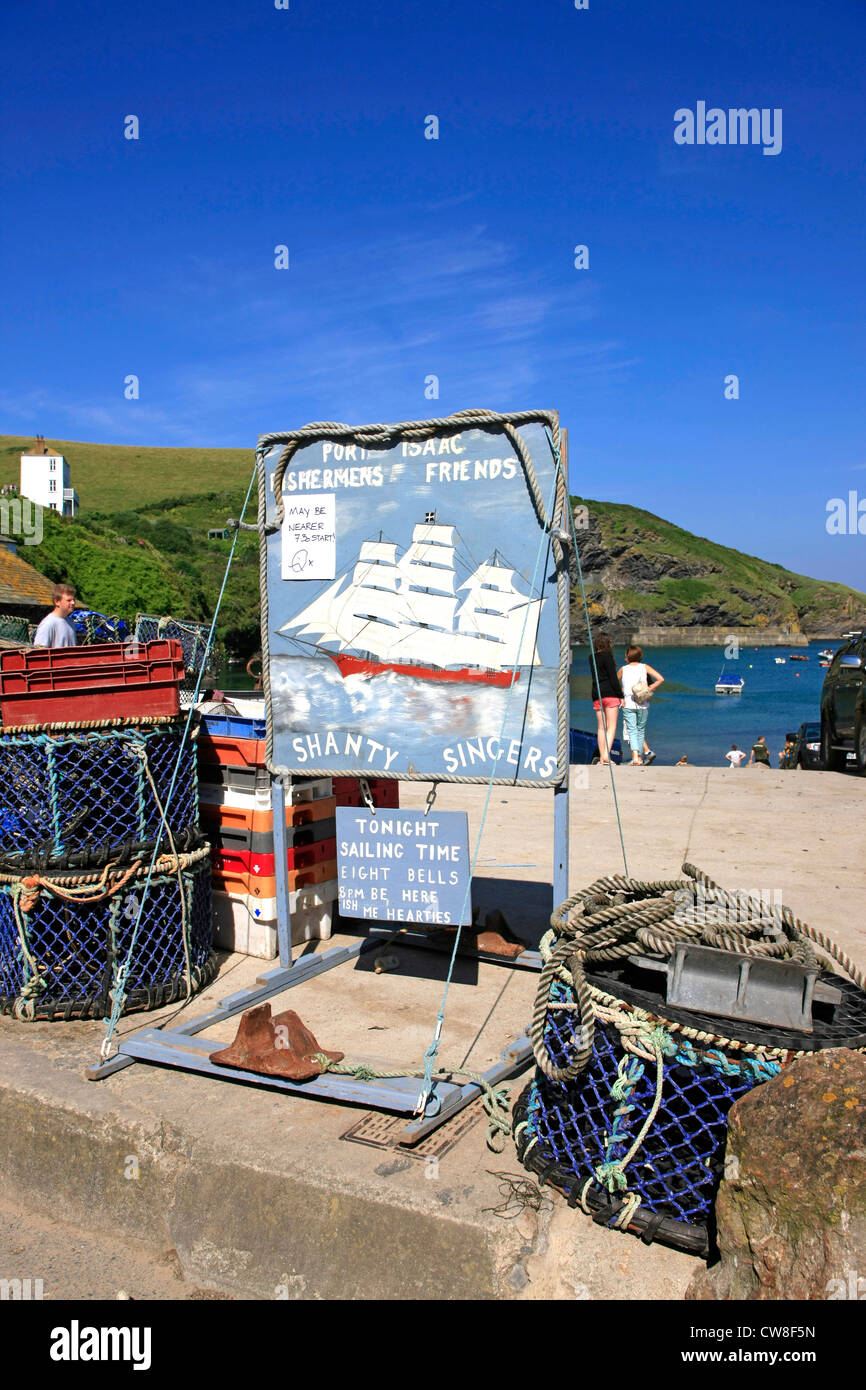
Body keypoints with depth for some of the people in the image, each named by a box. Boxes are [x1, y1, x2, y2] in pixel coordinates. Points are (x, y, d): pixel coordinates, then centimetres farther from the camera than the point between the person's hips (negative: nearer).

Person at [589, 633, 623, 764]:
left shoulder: (592, 658, 12)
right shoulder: (607, 656, -8)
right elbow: (613, 678, -11)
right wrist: (620, 695, -6)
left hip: (596, 695, 6)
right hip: (610, 694, -6)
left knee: (601, 727, 8)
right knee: (611, 726, -6)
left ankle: (602, 757, 5)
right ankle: (606, 754, -19)